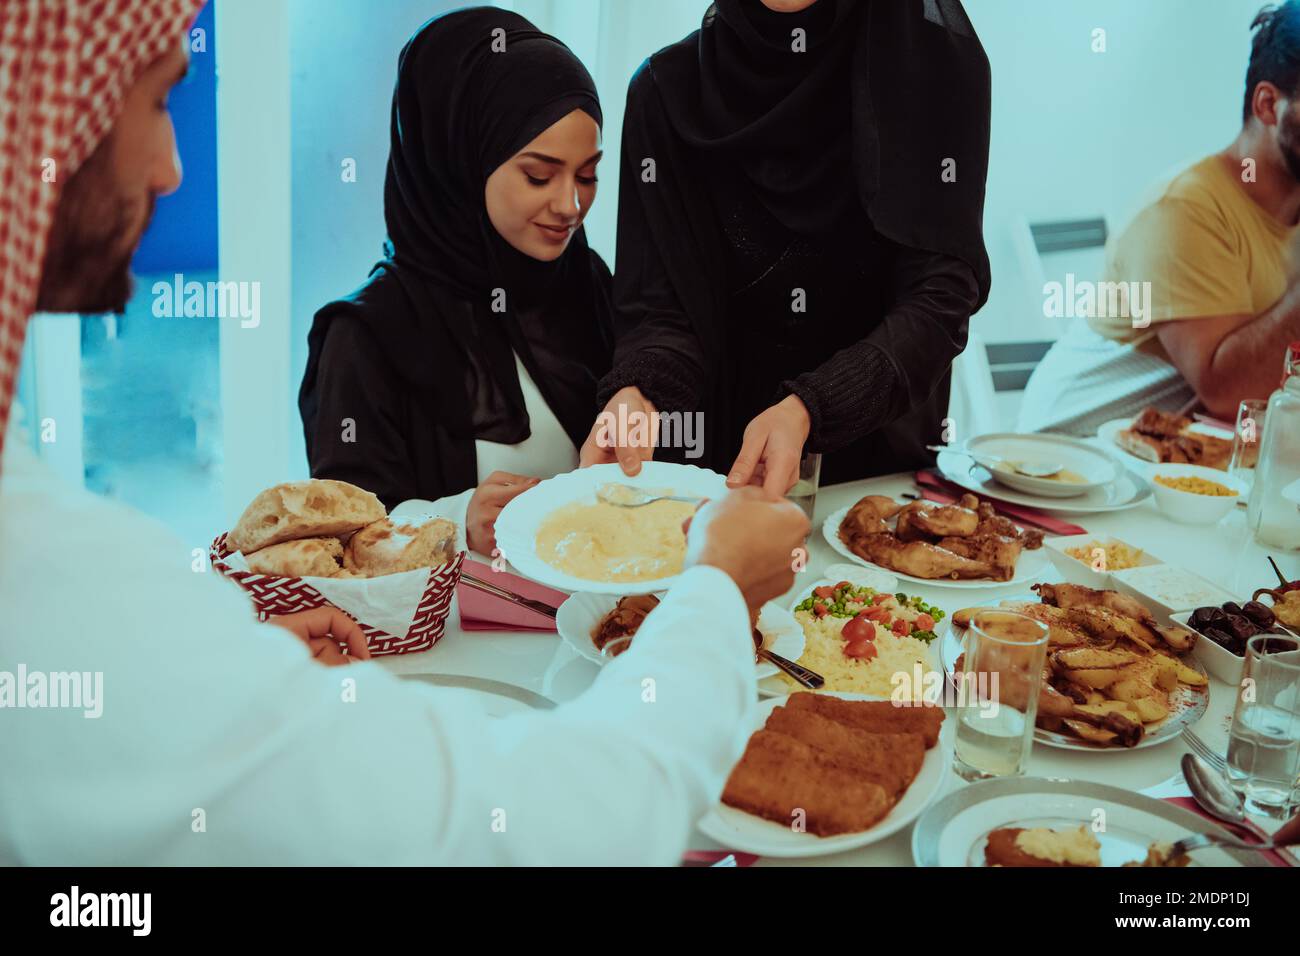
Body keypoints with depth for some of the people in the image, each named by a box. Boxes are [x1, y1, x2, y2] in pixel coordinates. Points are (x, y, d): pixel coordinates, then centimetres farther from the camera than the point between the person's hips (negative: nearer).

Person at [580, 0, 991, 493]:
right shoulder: (667, 90, -5)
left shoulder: (934, 62, -8)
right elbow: (659, 298, -7)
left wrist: (809, 408, -29)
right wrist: (636, 394, -29)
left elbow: (942, 291, -14)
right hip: (714, 460, 0)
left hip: (884, 454, 0)